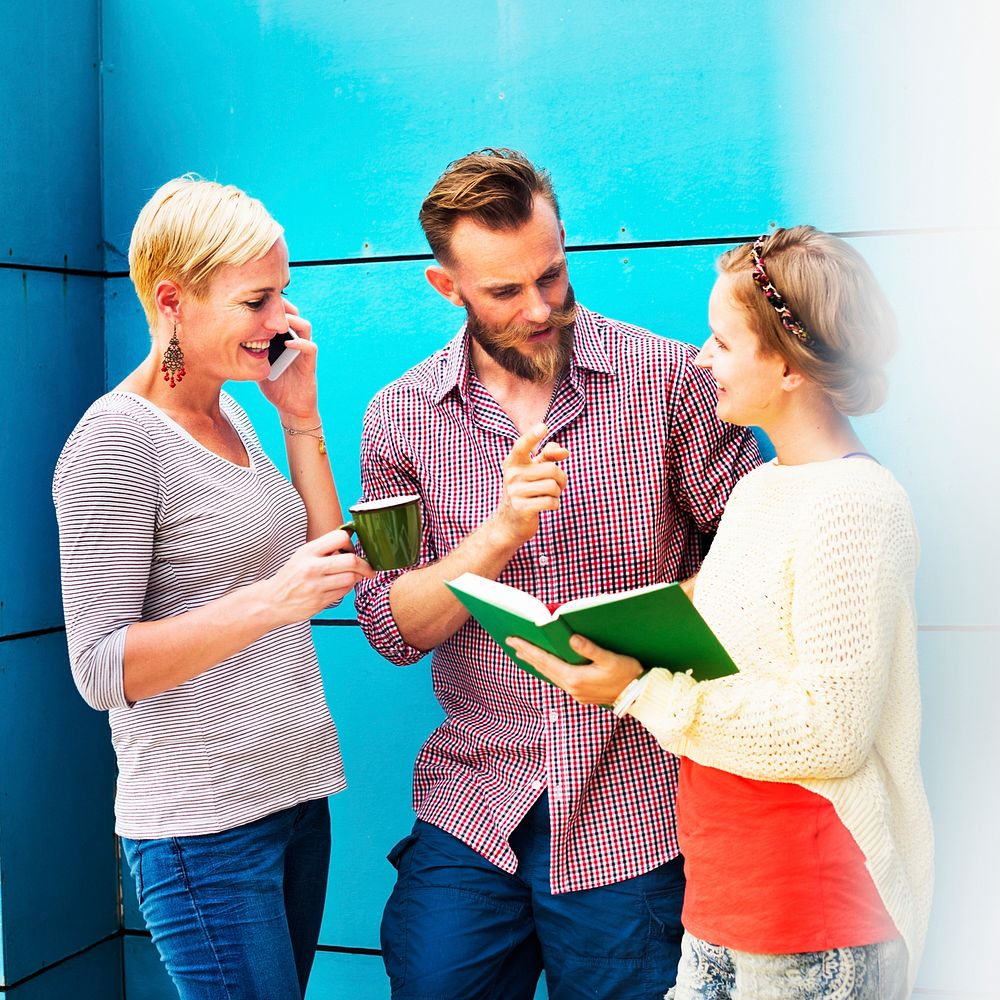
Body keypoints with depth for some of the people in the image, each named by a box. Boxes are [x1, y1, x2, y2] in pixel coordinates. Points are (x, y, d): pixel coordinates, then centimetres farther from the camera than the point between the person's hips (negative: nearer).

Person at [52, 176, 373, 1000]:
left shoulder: (230, 414, 10)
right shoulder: (117, 439, -13)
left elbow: (332, 569, 11)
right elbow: (101, 669, -17)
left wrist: (302, 420, 3)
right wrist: (268, 601, -29)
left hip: (294, 794, 8)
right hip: (205, 829, -8)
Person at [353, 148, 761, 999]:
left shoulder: (666, 378, -5)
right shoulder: (399, 419, 1)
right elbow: (391, 628, -4)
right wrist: (502, 530, -20)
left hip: (633, 811, -1)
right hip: (472, 810, 2)